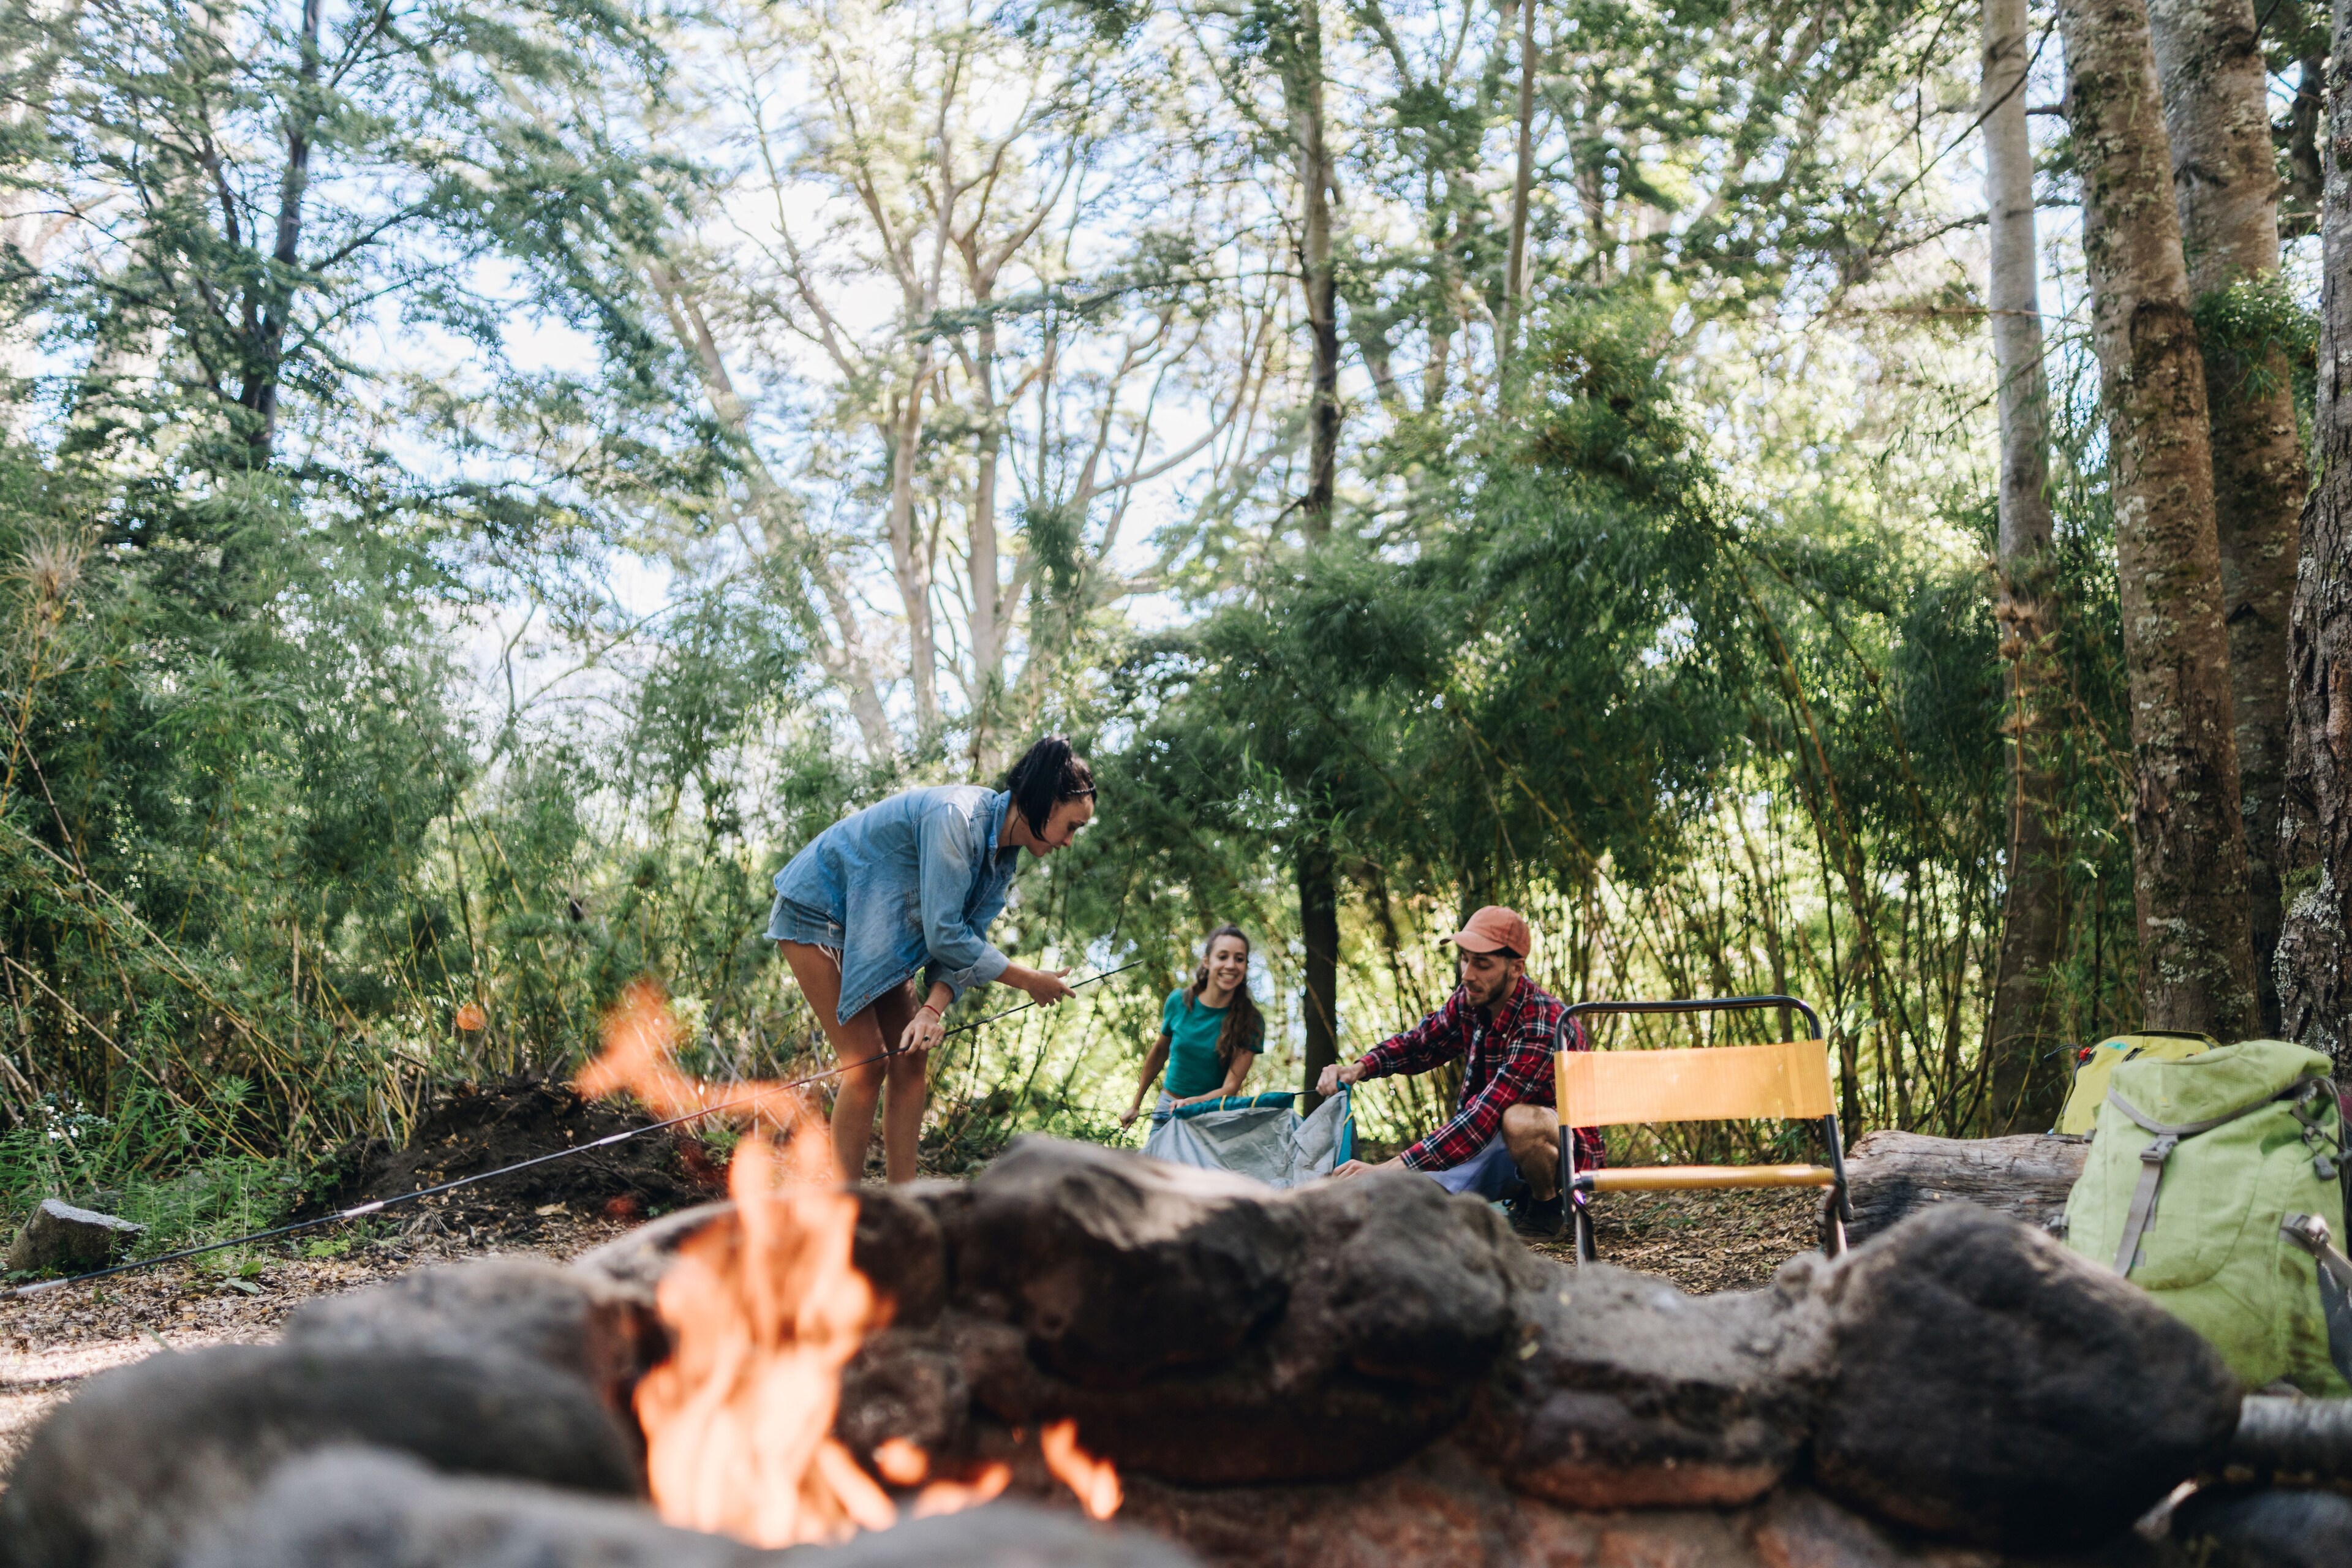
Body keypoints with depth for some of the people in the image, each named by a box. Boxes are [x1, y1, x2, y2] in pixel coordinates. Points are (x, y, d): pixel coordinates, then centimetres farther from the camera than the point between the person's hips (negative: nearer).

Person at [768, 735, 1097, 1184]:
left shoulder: (1003, 858, -2)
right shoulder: (956, 817, -32)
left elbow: (966, 939, -6)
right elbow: (944, 935, -31)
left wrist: (934, 1008, -24)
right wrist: (1028, 981, -22)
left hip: (875, 930, 9)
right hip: (818, 908, -9)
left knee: (911, 1061, 1)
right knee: (867, 1062, -14)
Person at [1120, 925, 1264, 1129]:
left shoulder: (1250, 1022, -13)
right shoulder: (1179, 1001, -6)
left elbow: (1231, 1087, -16)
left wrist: (1191, 1103, -34)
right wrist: (1136, 1106, 17)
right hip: (1168, 1109, 2)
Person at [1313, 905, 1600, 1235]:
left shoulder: (1542, 1026, -31)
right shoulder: (1469, 1000, -7)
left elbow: (1484, 1119, -38)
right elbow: (1419, 1043, 11)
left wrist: (1388, 1169, -43)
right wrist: (1359, 1068, -12)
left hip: (1566, 1144, -6)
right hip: (1494, 1146, 6)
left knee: (1519, 1121, -39)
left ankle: (1548, 1201, -8)